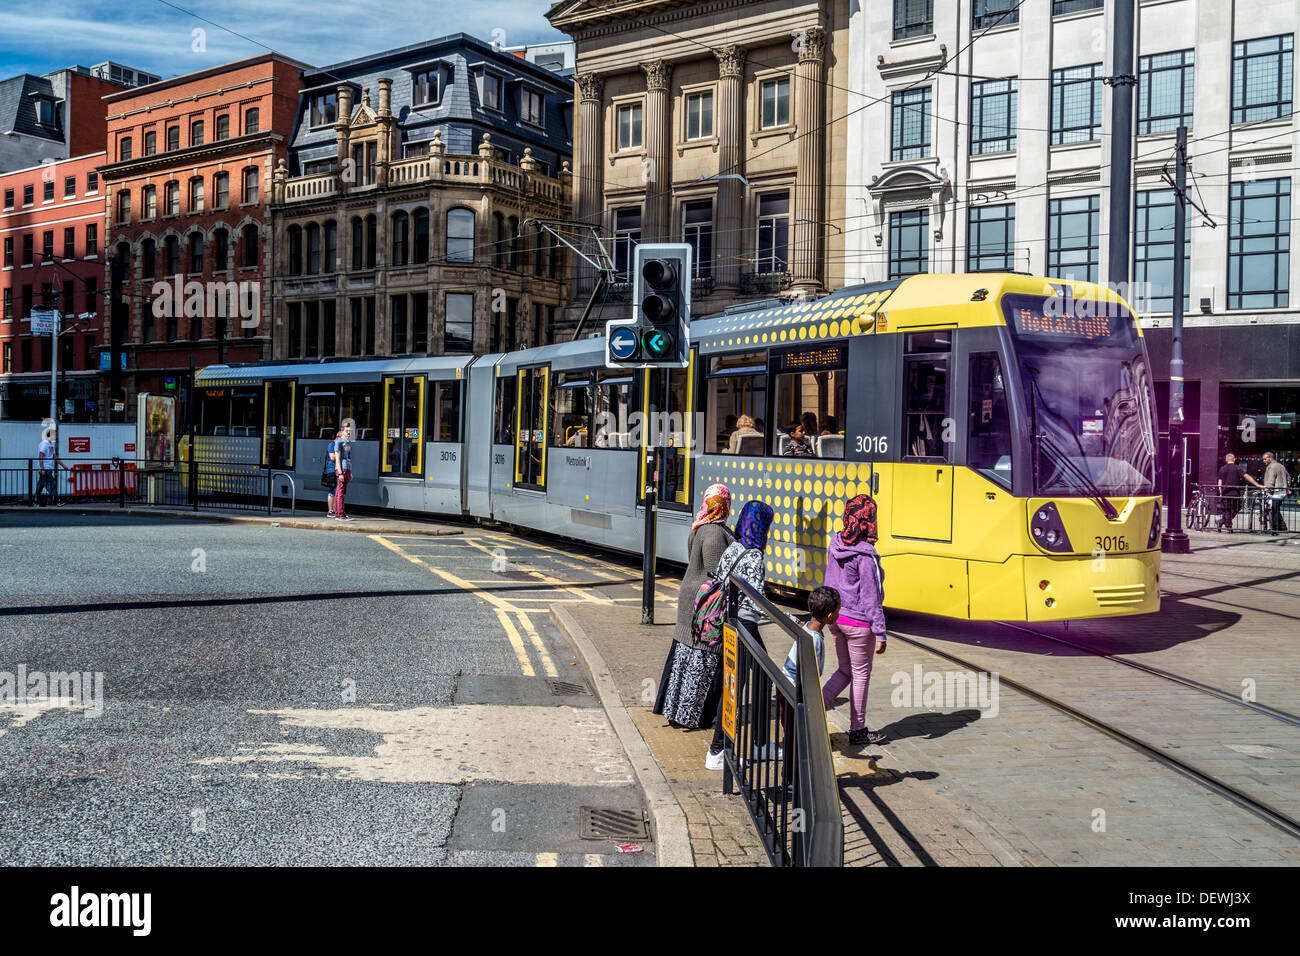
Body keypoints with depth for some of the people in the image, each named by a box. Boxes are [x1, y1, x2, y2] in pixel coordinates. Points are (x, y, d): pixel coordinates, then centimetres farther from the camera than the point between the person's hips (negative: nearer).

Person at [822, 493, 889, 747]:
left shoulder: (835, 545, 2)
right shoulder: (865, 555, -20)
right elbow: (870, 597, -18)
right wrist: (880, 633, -12)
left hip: (834, 617, 7)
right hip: (858, 621, -7)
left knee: (845, 671, 19)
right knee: (861, 674, 9)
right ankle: (857, 730, 20)